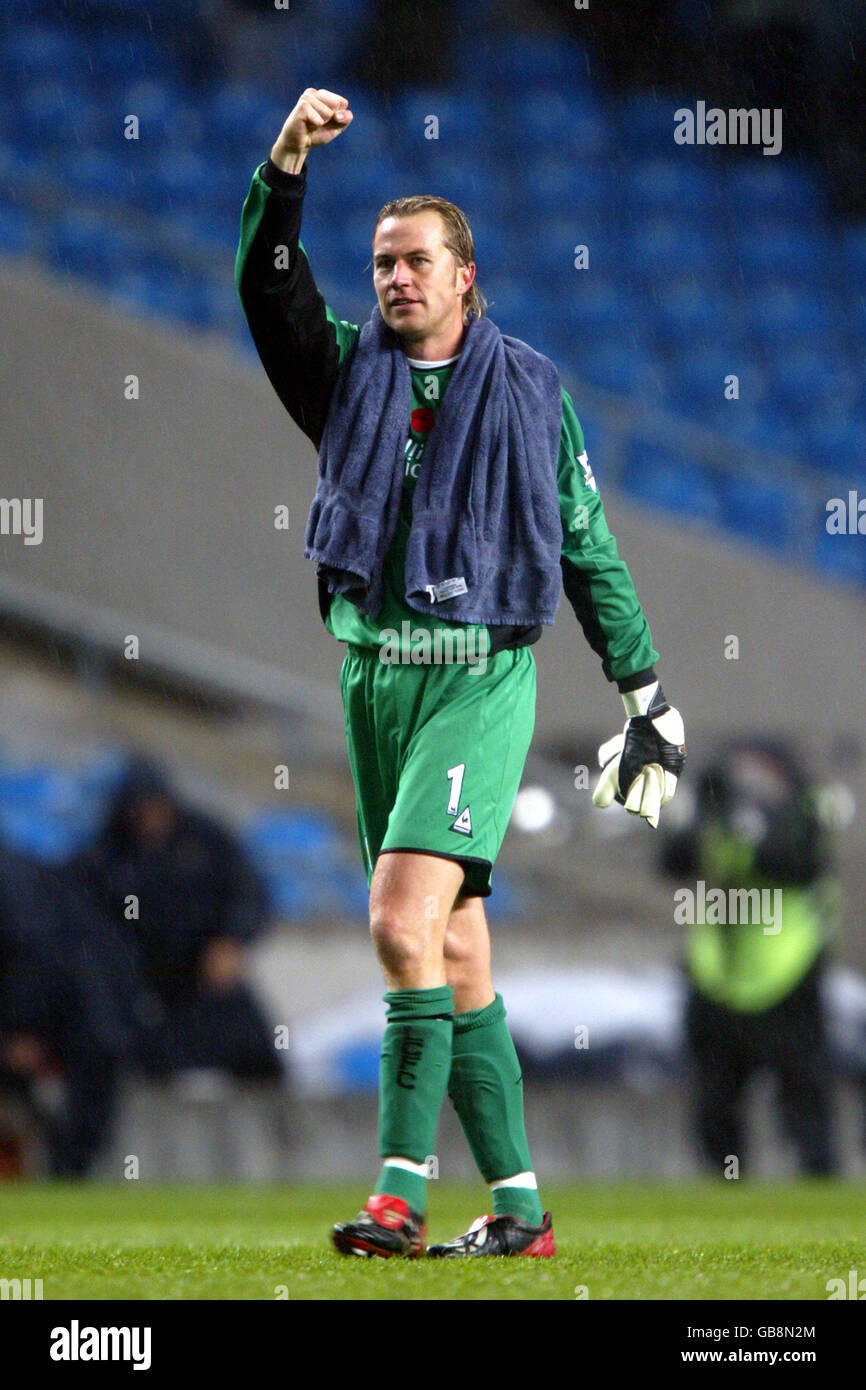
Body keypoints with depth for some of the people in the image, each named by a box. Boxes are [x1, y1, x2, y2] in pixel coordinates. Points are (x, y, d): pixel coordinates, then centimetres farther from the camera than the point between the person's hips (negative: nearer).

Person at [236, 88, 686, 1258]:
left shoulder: (530, 391, 5)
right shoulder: (347, 370, 11)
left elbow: (589, 550, 10)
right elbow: (269, 284, -5)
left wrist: (647, 694, 10)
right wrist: (287, 163, -19)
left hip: (483, 676, -4)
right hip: (375, 670, 4)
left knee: (406, 919, -19)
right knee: (454, 948, 5)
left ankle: (403, 1188, -19)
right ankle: (519, 1206, 10)